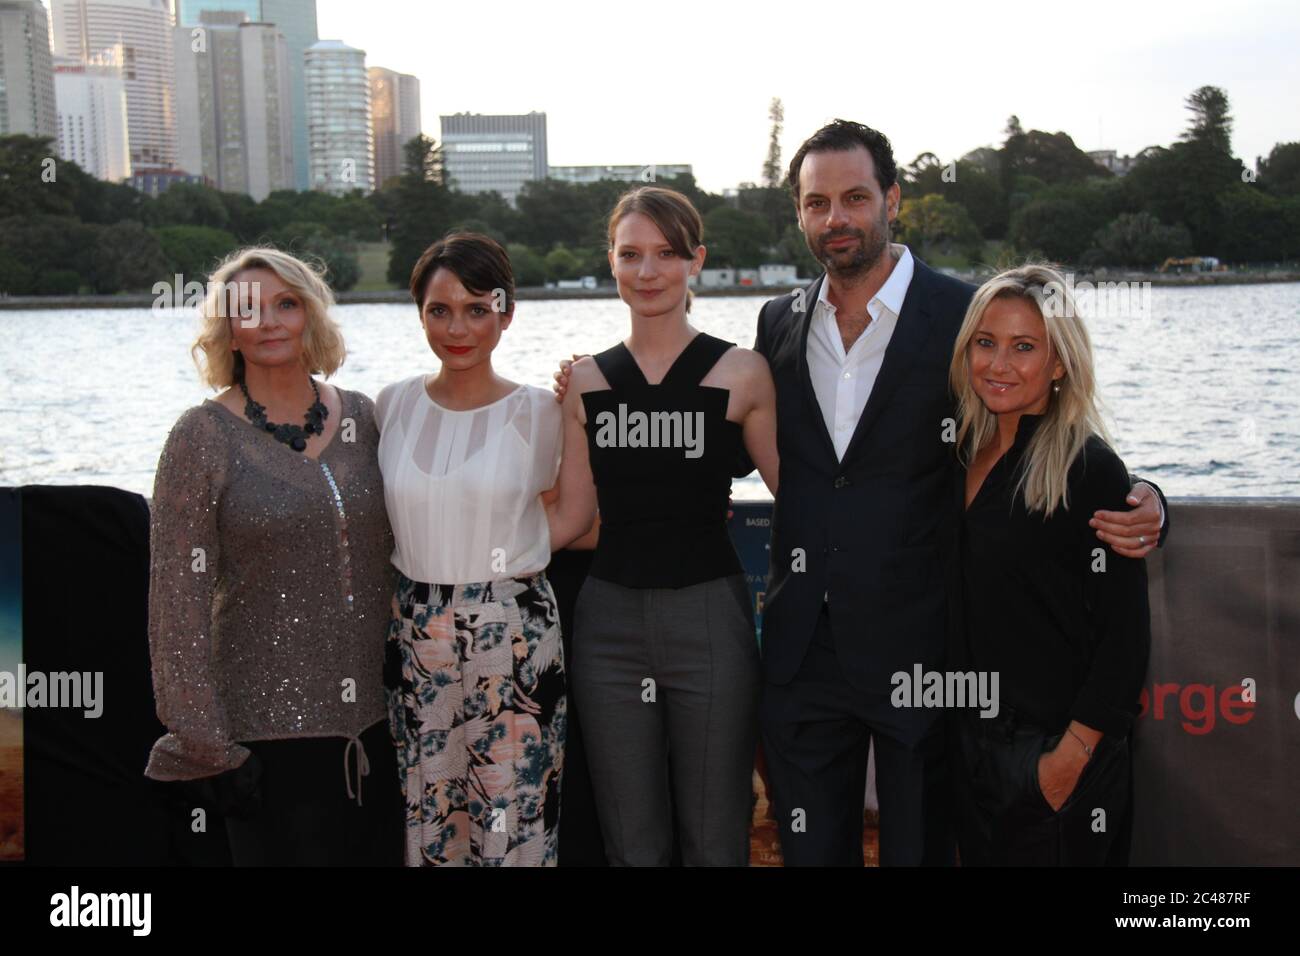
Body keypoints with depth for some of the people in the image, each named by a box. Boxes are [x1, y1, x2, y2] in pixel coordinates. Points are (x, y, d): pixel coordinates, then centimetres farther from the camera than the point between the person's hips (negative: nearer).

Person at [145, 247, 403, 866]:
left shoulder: (363, 418, 5)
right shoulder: (203, 437, -6)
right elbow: (178, 599, -8)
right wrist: (203, 744, -11)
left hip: (375, 719, 4)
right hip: (266, 723, -4)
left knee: (380, 852, 12)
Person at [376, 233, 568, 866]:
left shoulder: (537, 412, -3)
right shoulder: (392, 405, 5)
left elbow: (560, 520, 6)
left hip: (513, 632, -2)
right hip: (414, 632, 3)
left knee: (516, 821, 2)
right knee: (426, 814, 11)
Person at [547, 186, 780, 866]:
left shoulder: (741, 375, -2)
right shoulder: (587, 380, 6)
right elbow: (571, 515, 8)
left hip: (709, 614, -2)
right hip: (610, 619, 3)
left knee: (713, 840, 7)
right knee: (631, 844, 12)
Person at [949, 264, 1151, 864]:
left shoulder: (1089, 468, -14)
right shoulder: (967, 451, 5)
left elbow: (1125, 631, -15)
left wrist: (1072, 754, -16)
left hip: (1054, 753, -6)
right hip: (971, 741, 6)